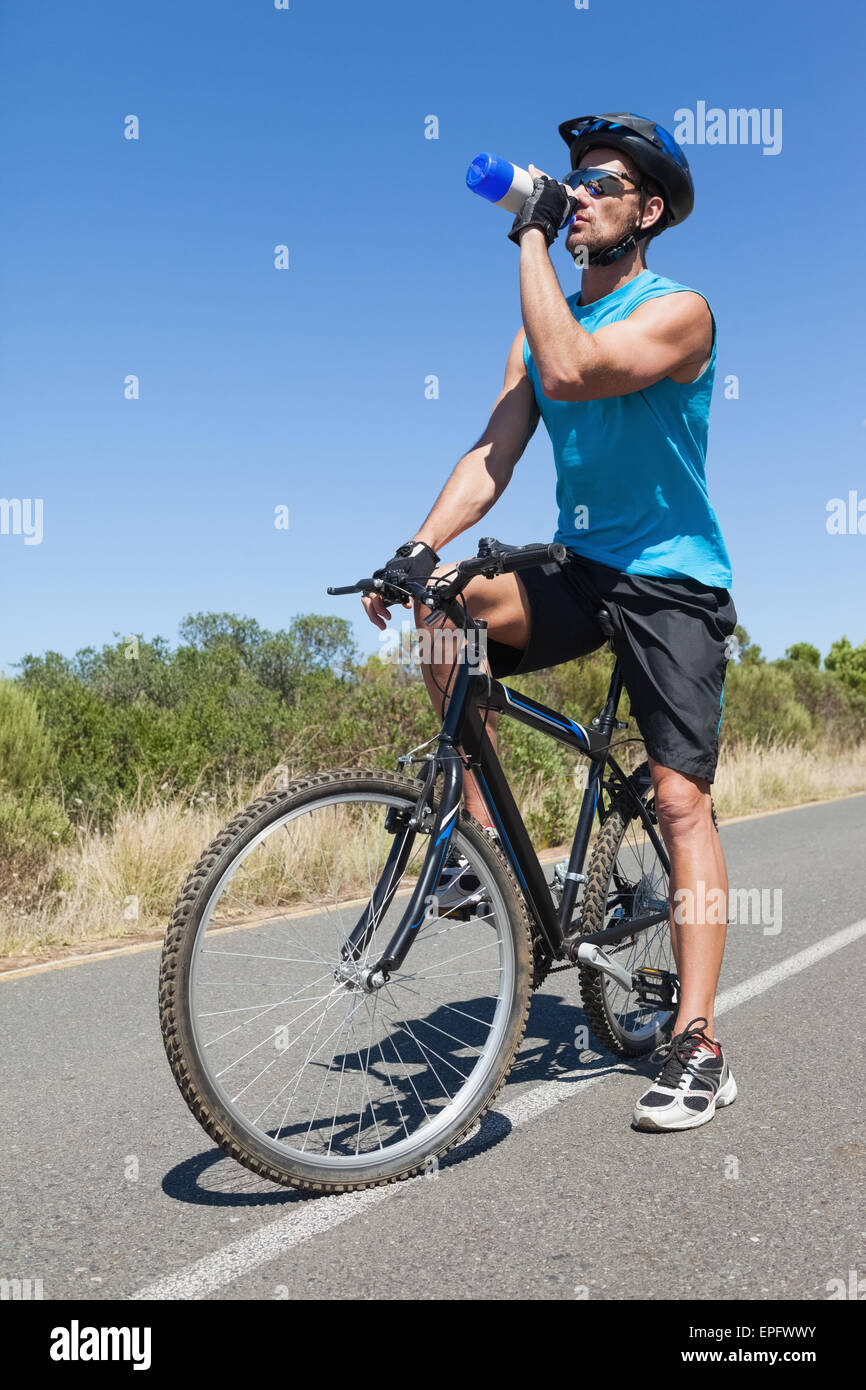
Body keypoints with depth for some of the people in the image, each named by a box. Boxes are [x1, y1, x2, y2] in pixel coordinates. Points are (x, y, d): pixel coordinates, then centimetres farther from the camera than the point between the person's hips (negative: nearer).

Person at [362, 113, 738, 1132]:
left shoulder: (677, 311, -8)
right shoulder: (544, 325, 11)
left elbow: (572, 372, -28)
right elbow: (494, 450, 1)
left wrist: (530, 238, -17)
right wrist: (420, 545, -14)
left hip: (672, 580, -5)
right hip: (580, 570, 5)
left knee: (680, 799, -11)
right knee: (447, 603, -22)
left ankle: (697, 1045, -5)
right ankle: (484, 838, -9)